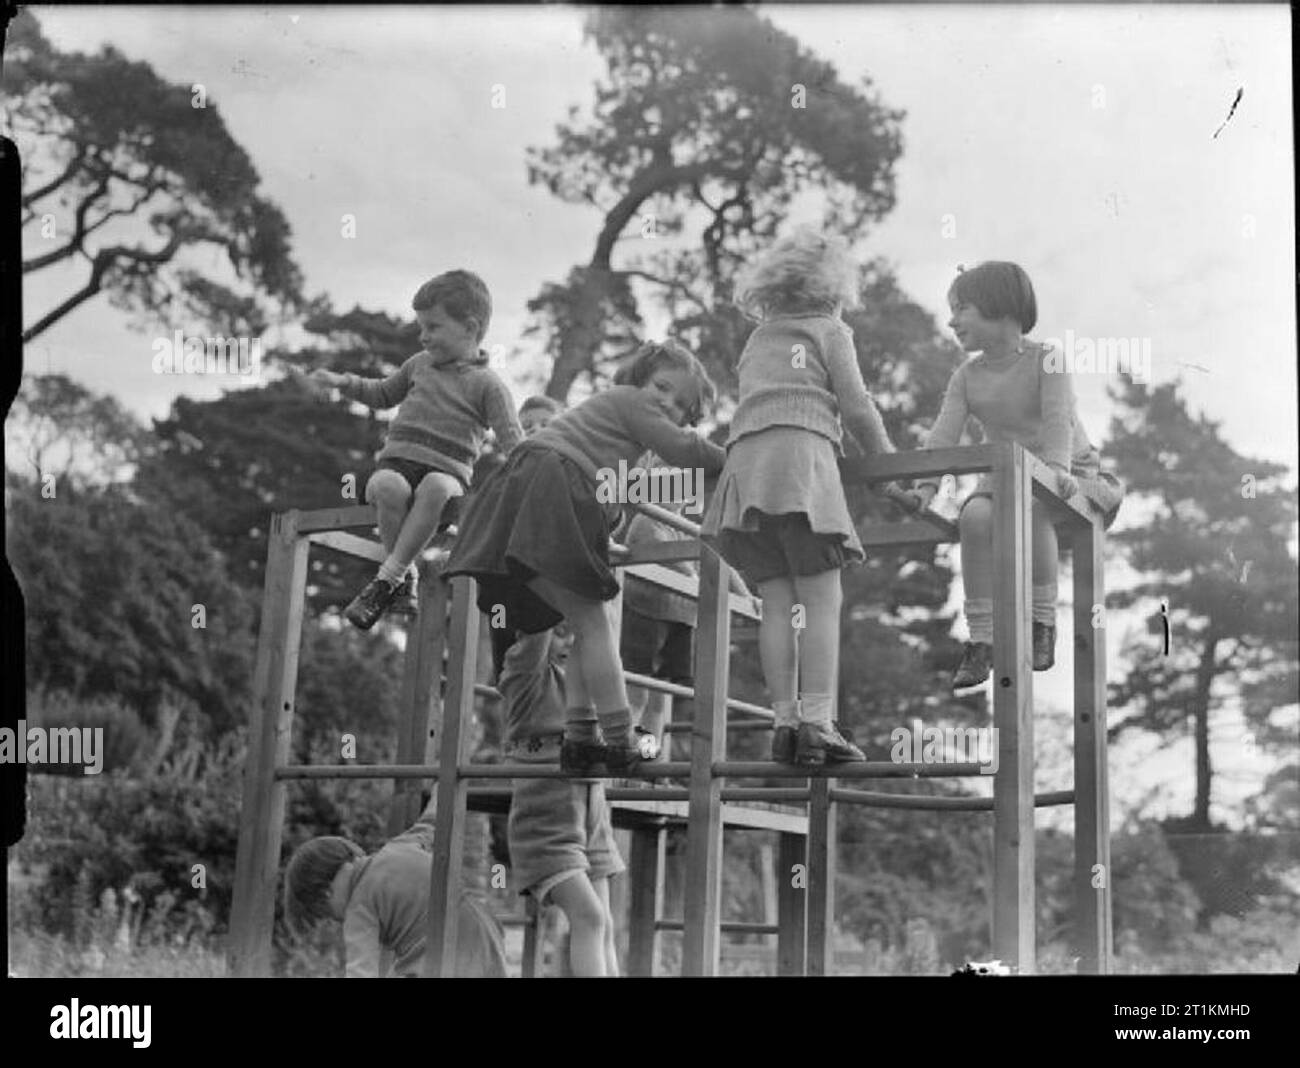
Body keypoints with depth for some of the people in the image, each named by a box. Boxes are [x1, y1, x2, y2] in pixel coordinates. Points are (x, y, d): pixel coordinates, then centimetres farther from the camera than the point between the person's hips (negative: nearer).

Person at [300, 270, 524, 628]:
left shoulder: (487, 384, 5)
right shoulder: (419, 364, 21)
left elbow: (512, 440, -5)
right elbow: (383, 393, 38)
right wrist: (343, 382, 23)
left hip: (447, 471, -3)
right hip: (398, 460, 4)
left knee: (435, 488, -41)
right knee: (387, 486, -35)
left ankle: (387, 577, -31)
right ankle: (406, 575, -18)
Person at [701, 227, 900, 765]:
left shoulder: (756, 341, 31)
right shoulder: (829, 331, 15)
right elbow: (856, 407, 6)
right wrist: (890, 462, 16)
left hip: (744, 458, 5)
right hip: (801, 449, -5)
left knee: (777, 602, 0)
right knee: (822, 598, -9)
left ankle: (784, 721, -9)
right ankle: (817, 723, -20)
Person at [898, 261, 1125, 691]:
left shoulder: (1046, 360, -9)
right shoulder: (966, 377, 5)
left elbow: (1059, 418, -25)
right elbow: (944, 432, -9)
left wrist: (1057, 468, -45)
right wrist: (927, 483, -27)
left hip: (1073, 477, -3)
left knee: (1032, 506, -38)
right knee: (975, 515, -31)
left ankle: (1042, 623, -25)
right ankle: (981, 640, -28)